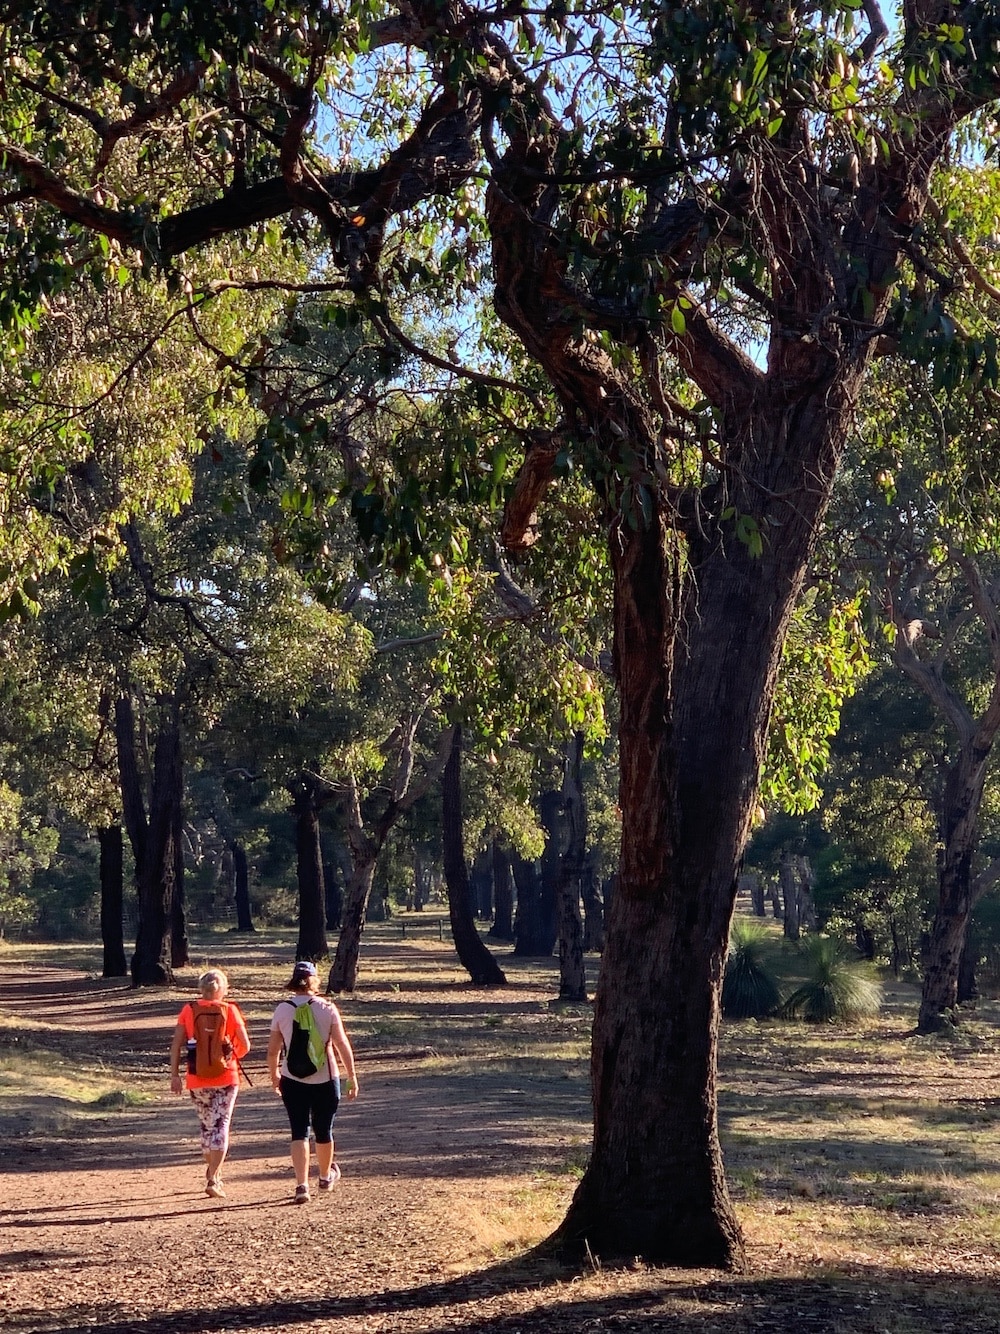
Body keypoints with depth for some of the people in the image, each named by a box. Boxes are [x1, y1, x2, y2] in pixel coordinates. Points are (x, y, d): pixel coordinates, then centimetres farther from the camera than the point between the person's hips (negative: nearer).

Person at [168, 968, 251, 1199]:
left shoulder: (189, 1011, 0)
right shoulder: (229, 1010, -3)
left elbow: (176, 1046, -5)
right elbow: (245, 1045, -1)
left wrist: (175, 1075, 0)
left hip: (197, 1079, 2)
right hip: (226, 1078, -2)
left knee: (207, 1127, 17)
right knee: (220, 1127, 1)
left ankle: (214, 1176, 26)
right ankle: (213, 1179, -10)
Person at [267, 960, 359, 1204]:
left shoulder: (282, 1010, -4)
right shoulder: (328, 1008, -8)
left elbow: (272, 1050, 2)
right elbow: (342, 1045, -8)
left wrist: (273, 1075, 17)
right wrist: (351, 1076, 1)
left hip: (292, 1080, 0)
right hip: (325, 1080, 0)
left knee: (299, 1132, 2)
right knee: (323, 1130, 17)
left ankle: (302, 1184, -12)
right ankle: (326, 1176, 37)